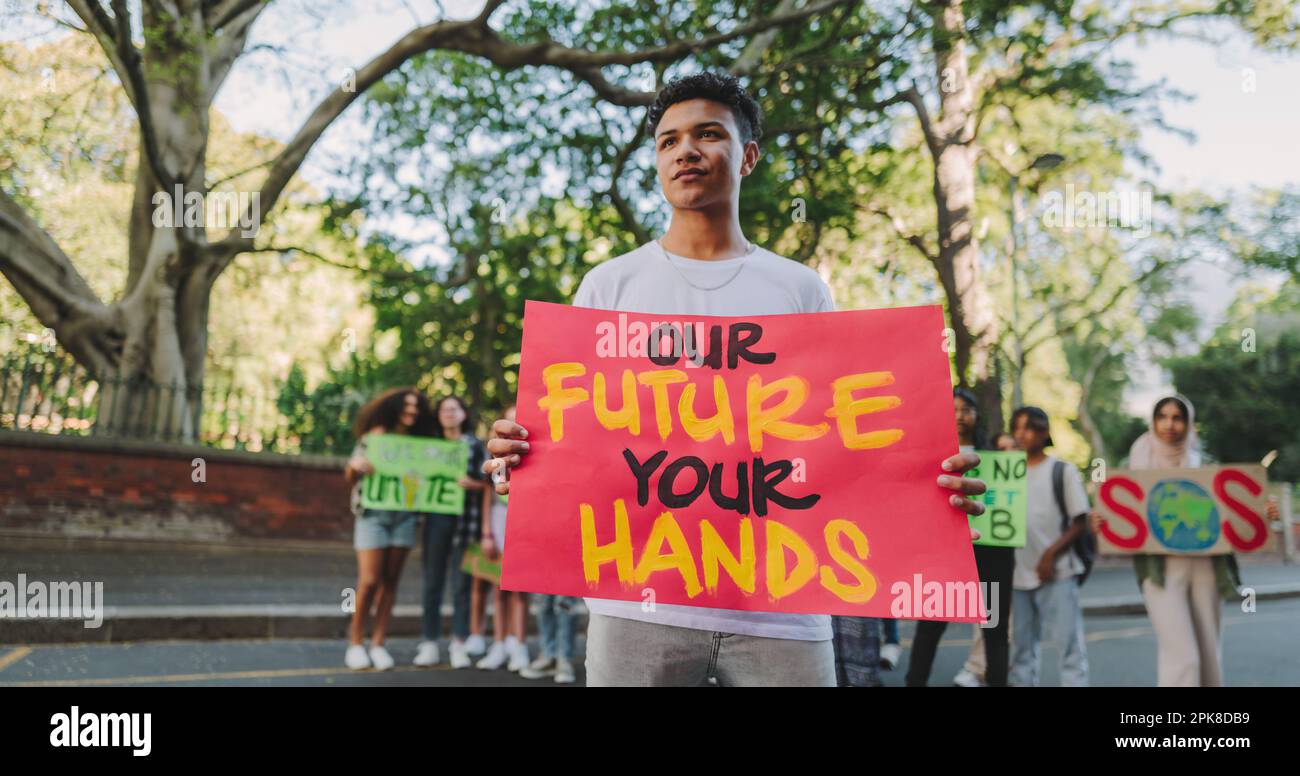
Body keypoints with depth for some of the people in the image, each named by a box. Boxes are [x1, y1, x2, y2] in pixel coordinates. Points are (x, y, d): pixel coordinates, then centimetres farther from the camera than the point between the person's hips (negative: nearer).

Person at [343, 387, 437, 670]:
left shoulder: (419, 442, 10)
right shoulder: (373, 436, 2)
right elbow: (350, 477, 3)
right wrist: (355, 466, -19)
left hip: (405, 516, 3)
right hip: (373, 513, -3)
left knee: (390, 582, 4)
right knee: (369, 581, -7)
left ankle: (378, 643, 11)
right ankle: (355, 642, 8)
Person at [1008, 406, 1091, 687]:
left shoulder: (1063, 470, 1)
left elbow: (1080, 522, -2)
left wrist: (1051, 554, -13)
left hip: (1057, 572, -4)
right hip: (1019, 574, 4)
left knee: (1069, 642, -5)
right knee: (1023, 645, 10)